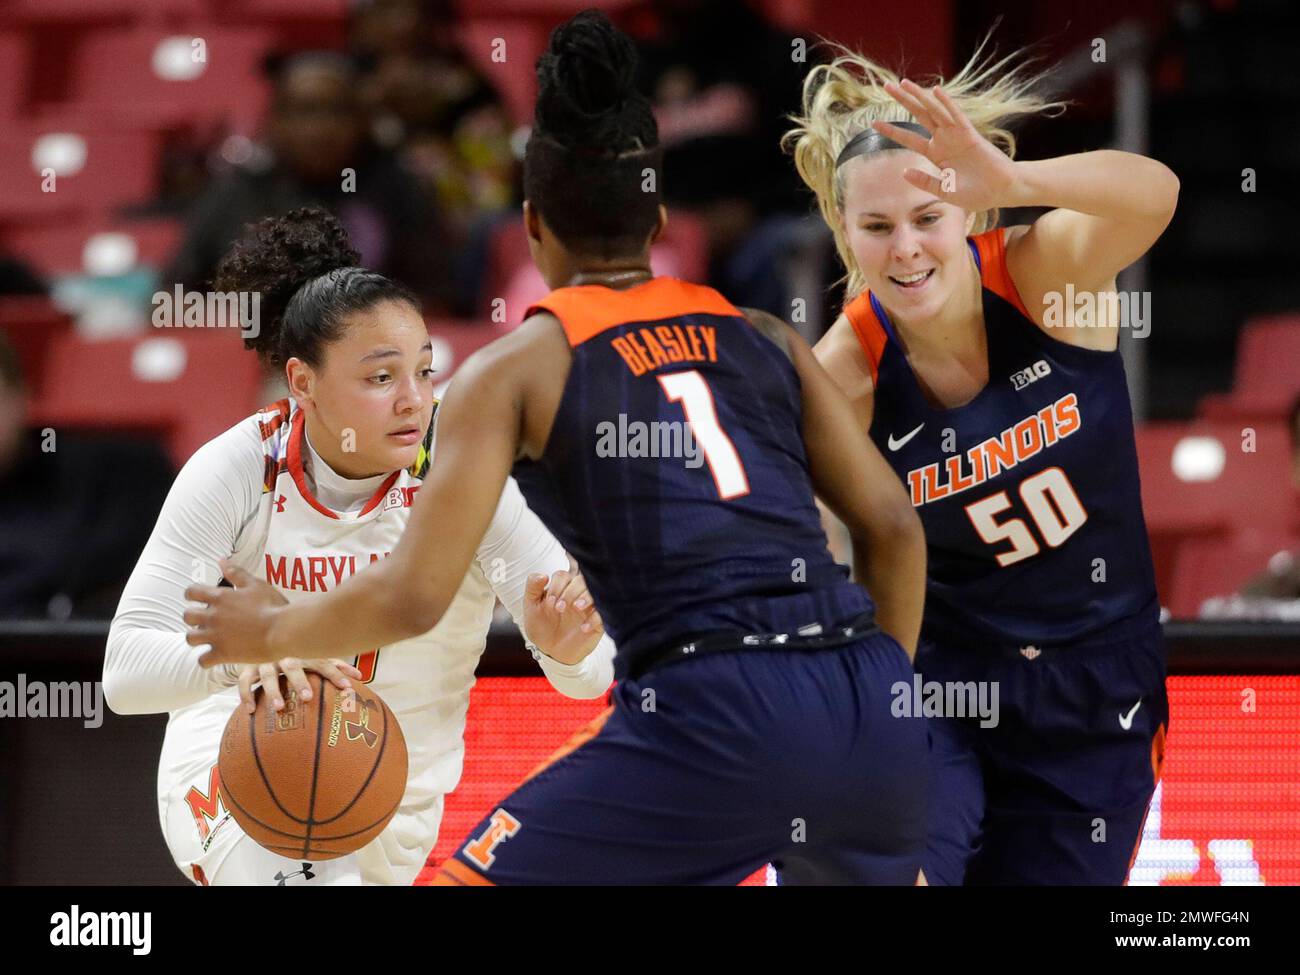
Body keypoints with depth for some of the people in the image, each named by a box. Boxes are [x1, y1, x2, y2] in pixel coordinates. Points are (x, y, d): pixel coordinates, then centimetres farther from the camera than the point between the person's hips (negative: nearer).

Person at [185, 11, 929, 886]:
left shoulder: (516, 369, 7)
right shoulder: (762, 338, 19)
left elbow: (413, 596, 1)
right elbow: (894, 527, 15)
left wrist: (269, 633, 18)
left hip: (710, 714, -5)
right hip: (863, 706, 5)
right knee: (877, 877, 35)